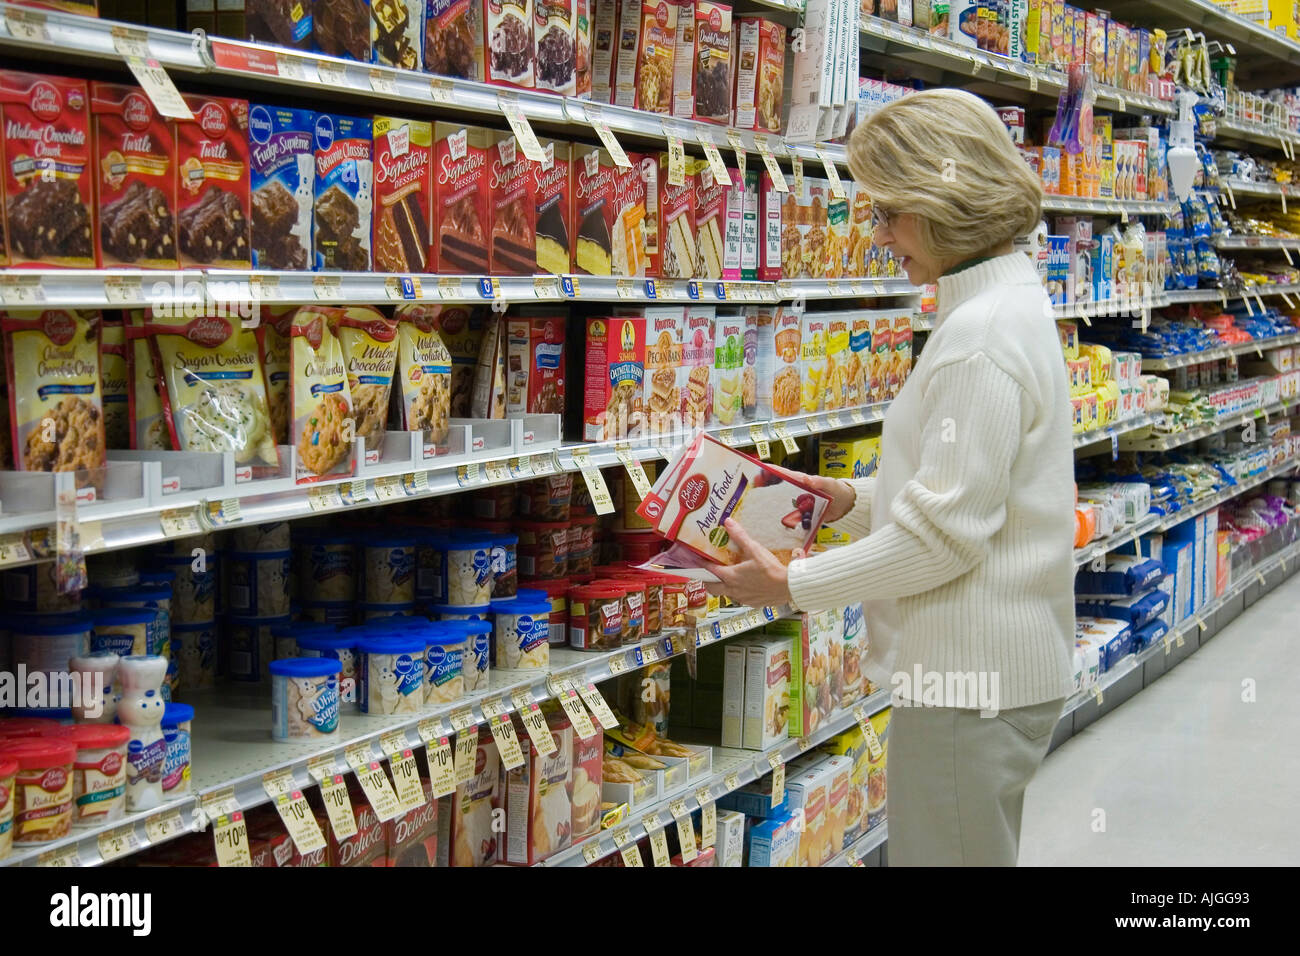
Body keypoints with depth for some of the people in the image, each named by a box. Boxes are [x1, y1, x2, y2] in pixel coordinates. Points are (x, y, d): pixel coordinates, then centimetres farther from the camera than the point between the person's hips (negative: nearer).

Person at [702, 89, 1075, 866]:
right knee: (977, 852, 19)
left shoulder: (981, 336, -20)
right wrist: (853, 500, 11)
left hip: (974, 681, -11)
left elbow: (946, 531, -21)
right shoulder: (1011, 303, 13)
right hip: (1001, 663, 11)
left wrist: (793, 585, -14)